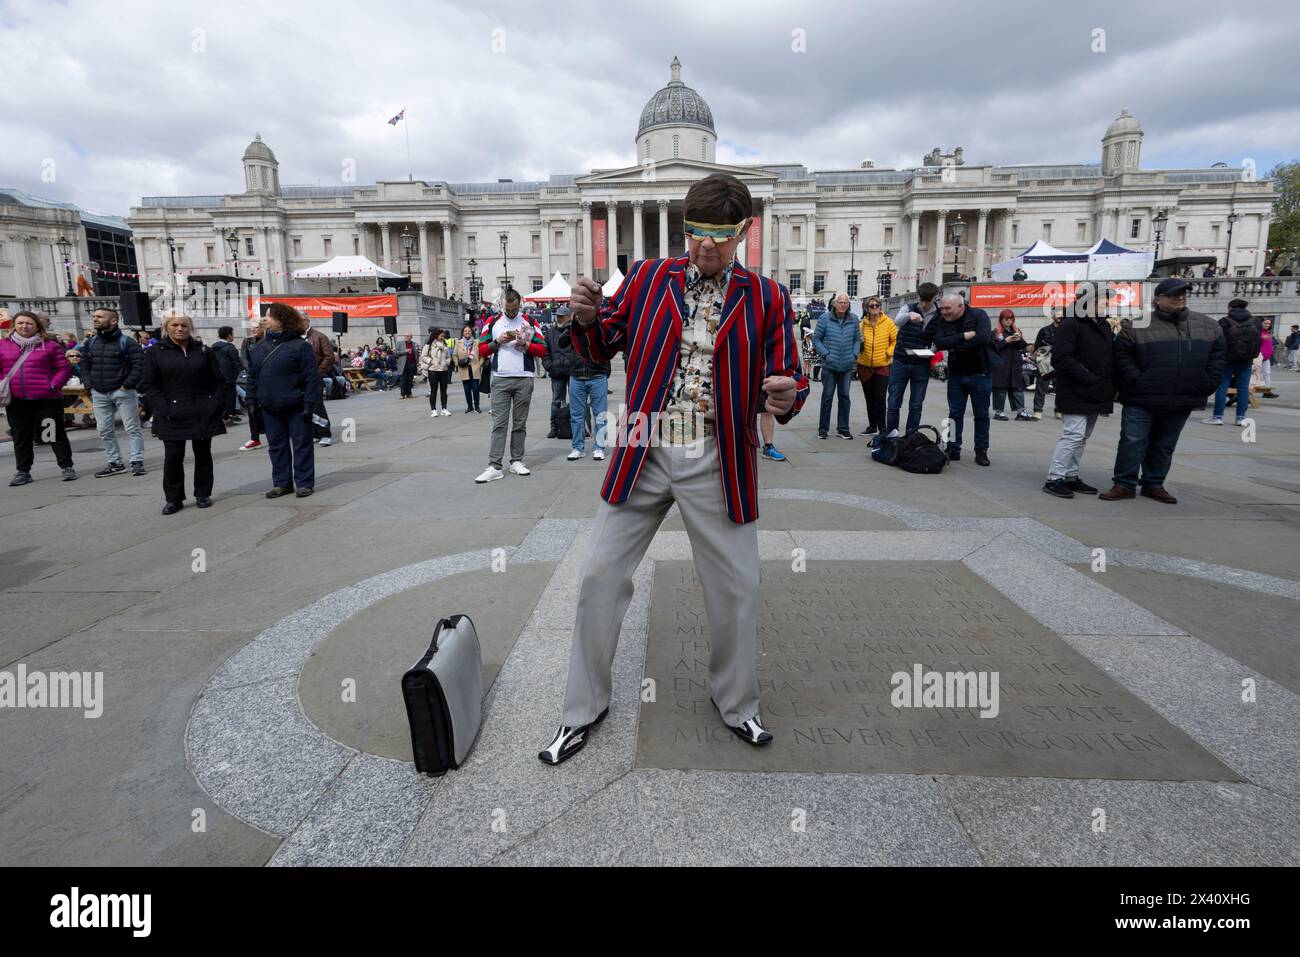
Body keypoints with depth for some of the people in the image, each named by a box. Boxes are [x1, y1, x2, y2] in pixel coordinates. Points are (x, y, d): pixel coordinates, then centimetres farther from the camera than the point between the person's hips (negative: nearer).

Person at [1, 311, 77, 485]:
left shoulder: (49, 345, 2)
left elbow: (64, 368, 2)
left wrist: (53, 386, -10)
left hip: (46, 398, -3)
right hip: (16, 399, 3)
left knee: (56, 433, 3)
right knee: (21, 436, 10)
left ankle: (67, 467, 11)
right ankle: (22, 471, 17)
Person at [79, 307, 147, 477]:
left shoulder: (126, 342, -7)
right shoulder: (90, 342, 11)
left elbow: (139, 364, -13)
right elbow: (83, 365, 17)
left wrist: (127, 385, -15)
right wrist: (90, 385, 5)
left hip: (122, 392, -6)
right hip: (99, 394, 6)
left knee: (132, 429, -3)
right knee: (105, 430, 9)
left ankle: (137, 462, 2)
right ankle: (115, 463, 17)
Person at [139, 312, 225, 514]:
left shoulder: (204, 351, 7)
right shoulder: (155, 353, 3)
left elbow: (218, 381, 7)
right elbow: (149, 385, 0)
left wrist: (216, 406, -5)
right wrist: (164, 410, -11)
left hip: (203, 415, 1)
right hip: (173, 417, -1)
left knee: (203, 455, 9)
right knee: (173, 457, -1)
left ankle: (203, 494, 21)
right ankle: (173, 499, 10)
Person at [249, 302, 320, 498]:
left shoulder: (300, 346, -9)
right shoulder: (261, 347, 10)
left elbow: (312, 378, -13)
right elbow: (252, 376, 15)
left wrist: (308, 405, -17)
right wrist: (253, 401, 8)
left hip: (295, 407, -6)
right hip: (270, 408, 6)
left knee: (302, 445, 3)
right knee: (276, 446, 12)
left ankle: (304, 483, 13)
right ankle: (282, 483, 22)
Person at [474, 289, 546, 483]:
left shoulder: (529, 322, 6)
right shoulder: (492, 323, 8)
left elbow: (542, 350, 3)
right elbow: (482, 350, 8)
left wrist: (525, 344, -12)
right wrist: (498, 342, -7)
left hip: (524, 380, 0)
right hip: (500, 380, 0)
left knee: (520, 423, 7)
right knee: (499, 423, -4)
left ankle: (517, 461, 17)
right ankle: (494, 467, -7)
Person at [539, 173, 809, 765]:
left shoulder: (765, 299, 1)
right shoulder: (648, 278, 4)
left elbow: (787, 380, 2)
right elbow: (603, 349, 11)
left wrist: (783, 398, -22)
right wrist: (588, 319, -12)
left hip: (720, 463, 0)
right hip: (644, 454, 1)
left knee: (737, 588, 9)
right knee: (599, 577, 4)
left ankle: (736, 703, 36)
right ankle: (584, 709, 25)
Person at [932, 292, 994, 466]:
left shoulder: (978, 315, -11)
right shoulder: (943, 321, 0)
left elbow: (983, 338, -27)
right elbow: (939, 343, -16)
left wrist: (955, 346, -19)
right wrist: (964, 336, -23)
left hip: (980, 374, -3)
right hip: (956, 374, 3)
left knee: (981, 414, 6)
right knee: (955, 413, 7)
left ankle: (981, 451, 15)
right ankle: (953, 450, 15)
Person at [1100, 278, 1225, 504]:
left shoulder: (1207, 325, 10)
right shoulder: (1137, 324, -5)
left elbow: (1218, 353, 16)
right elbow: (1122, 354, -6)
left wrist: (1209, 383, 5)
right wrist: (1135, 381, -14)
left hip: (1182, 402, 4)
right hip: (1141, 400, -4)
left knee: (1164, 446, 12)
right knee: (1132, 442, -5)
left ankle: (1153, 484, 22)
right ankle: (1125, 484, 4)